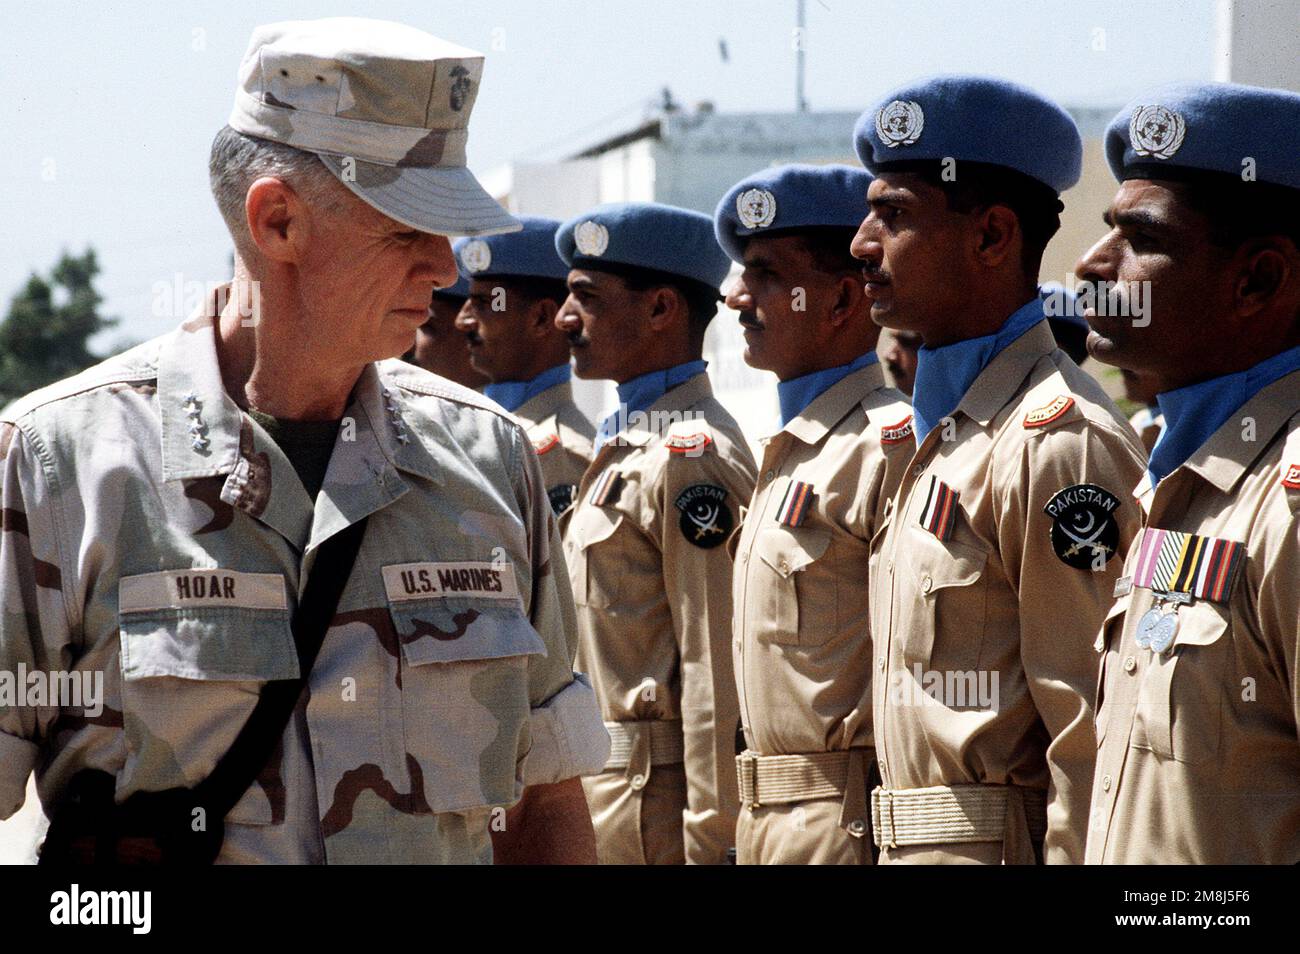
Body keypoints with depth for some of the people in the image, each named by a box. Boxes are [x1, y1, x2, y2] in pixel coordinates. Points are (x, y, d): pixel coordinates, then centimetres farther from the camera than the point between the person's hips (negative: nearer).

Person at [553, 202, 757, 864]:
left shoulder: (692, 457, -14)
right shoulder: (627, 447, 17)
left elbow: (718, 678, -19)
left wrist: (709, 842, -21)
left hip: (655, 797, -10)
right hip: (605, 787, 10)